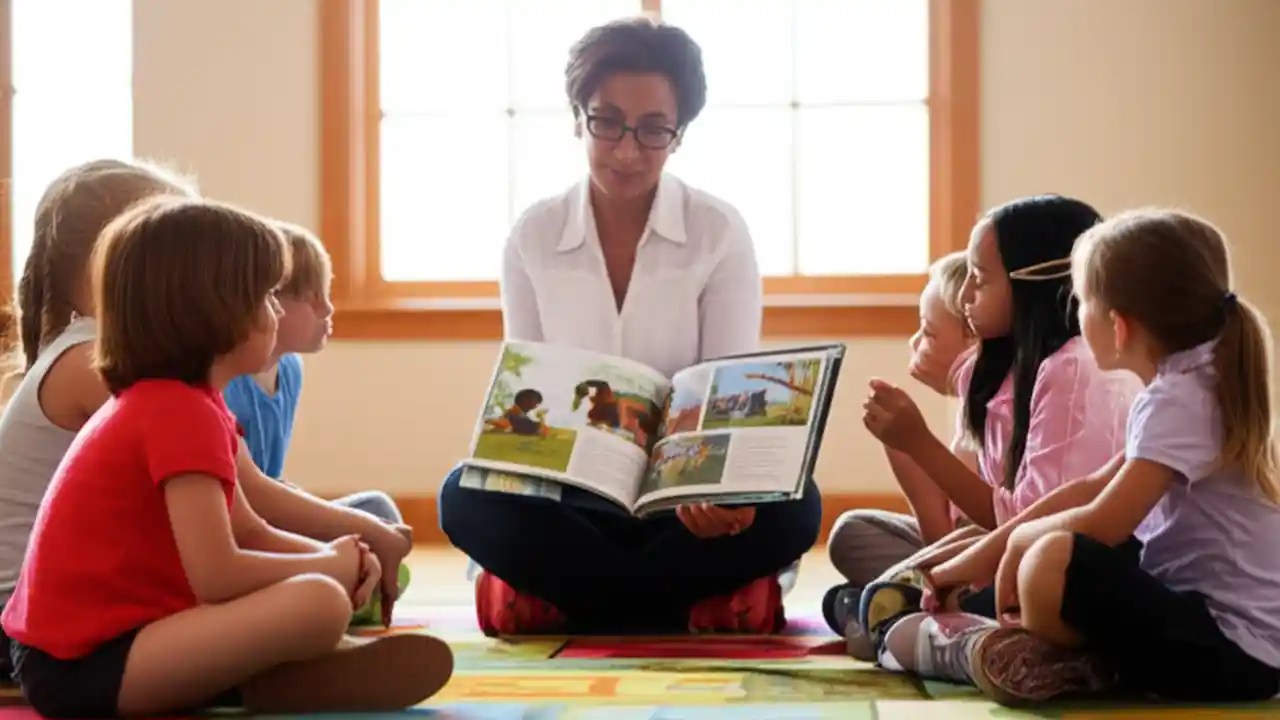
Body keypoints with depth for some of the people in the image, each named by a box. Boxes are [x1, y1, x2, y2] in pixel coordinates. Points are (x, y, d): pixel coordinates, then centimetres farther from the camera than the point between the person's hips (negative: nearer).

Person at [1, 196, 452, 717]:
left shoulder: (158, 401, 12)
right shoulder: (180, 410, -18)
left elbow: (249, 533, 18)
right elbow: (217, 576, -25)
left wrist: (335, 557, -1)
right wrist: (334, 565, -8)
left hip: (99, 635, 10)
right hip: (86, 662, -10)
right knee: (320, 603, -26)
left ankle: (262, 675, 1)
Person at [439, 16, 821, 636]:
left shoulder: (720, 232, -5)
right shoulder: (532, 237, 1)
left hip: (689, 496, -1)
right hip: (572, 498, 1)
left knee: (791, 506, -32)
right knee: (466, 498, -29)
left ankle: (566, 598, -19)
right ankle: (695, 608, -21)